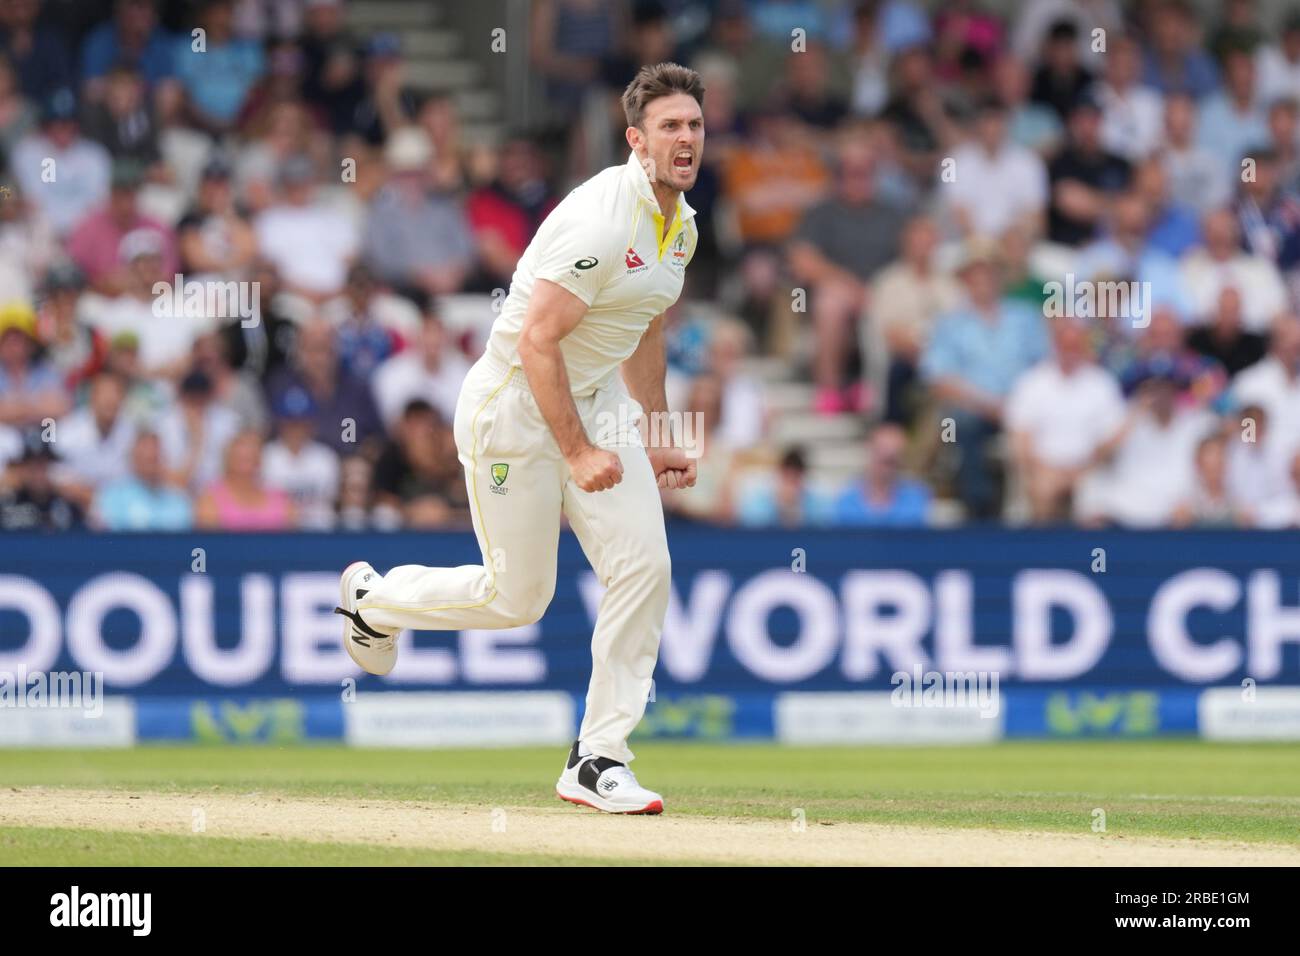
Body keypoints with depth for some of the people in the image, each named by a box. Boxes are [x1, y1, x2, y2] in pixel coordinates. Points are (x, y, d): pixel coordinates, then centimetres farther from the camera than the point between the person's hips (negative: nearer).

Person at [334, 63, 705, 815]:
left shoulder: (681, 227, 6)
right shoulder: (601, 221, -25)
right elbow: (537, 340, -27)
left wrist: (657, 442, 19)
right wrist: (578, 454, -25)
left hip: (597, 399, 8)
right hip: (514, 406, -8)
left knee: (644, 567, -8)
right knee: (519, 598, 1)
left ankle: (598, 759, 0)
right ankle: (375, 597, 31)